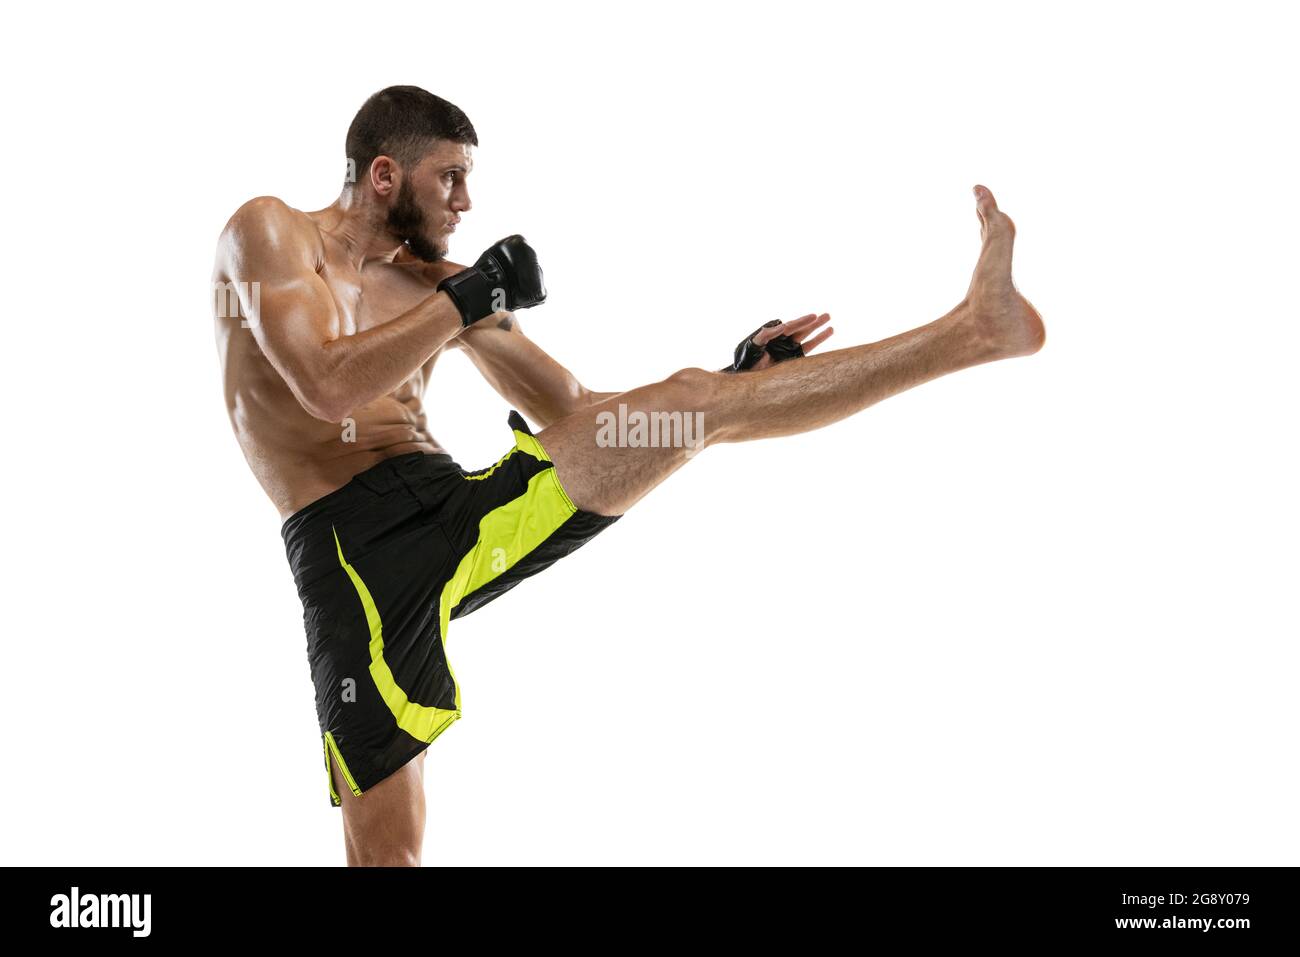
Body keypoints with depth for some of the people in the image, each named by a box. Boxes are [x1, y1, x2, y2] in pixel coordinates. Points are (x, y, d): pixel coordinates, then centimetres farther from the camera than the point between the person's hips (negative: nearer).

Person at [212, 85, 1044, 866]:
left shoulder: (437, 287, 18)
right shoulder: (270, 232, 2)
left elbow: (576, 412, 17)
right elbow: (328, 387, -16)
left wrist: (736, 379, 7)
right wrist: (469, 298, -7)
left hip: (463, 509, 5)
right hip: (358, 550, -4)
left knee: (691, 402, -10)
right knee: (385, 846, -7)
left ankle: (971, 330, -14)